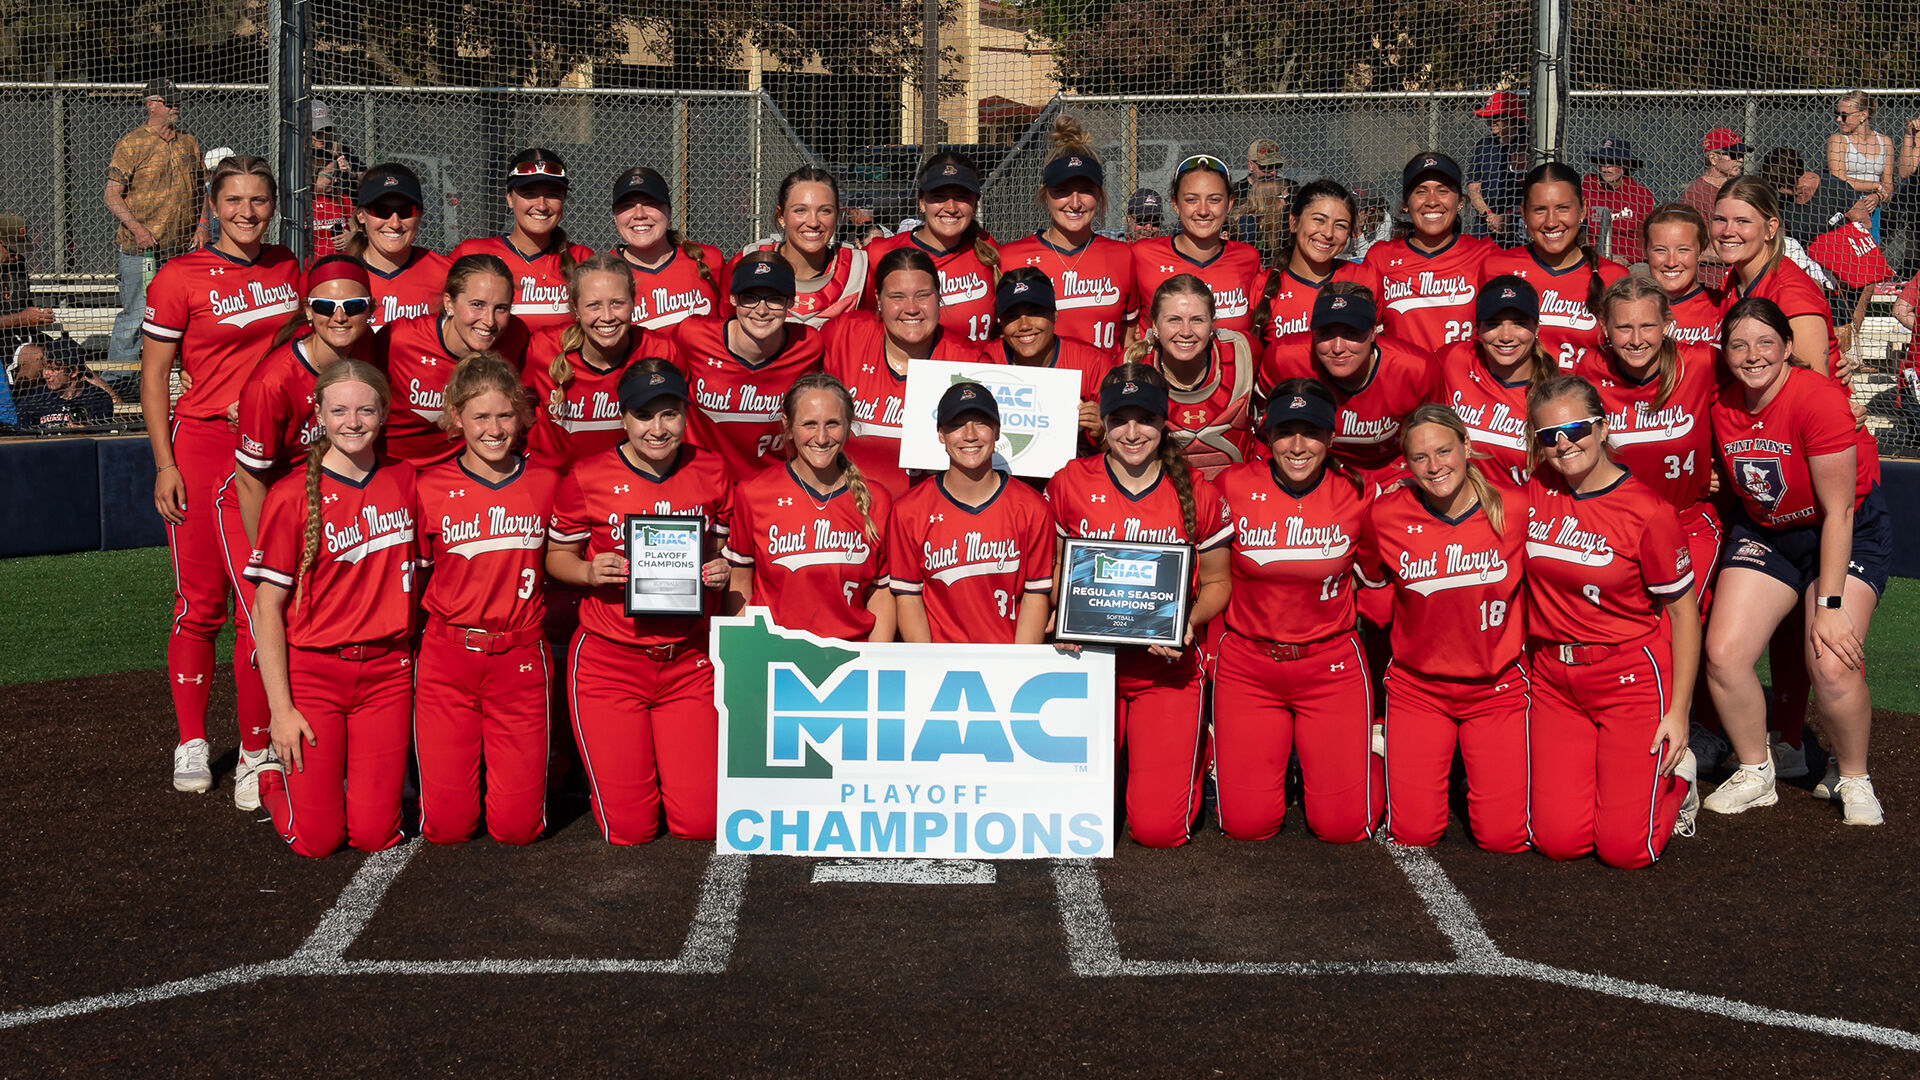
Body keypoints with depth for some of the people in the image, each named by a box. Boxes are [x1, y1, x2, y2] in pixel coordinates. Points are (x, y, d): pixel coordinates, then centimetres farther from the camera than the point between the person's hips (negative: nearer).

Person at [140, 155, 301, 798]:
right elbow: (153, 376, -2)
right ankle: (192, 743, 15)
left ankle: (258, 745, 13)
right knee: (200, 603, 2)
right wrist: (165, 465, -8)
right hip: (203, 447, -3)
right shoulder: (181, 278, -4)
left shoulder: (285, 267, 10)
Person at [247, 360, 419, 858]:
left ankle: (343, 776, 30)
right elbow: (267, 609, -7)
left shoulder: (404, 481, 4)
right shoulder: (292, 496, -8)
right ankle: (278, 774, 26)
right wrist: (281, 708, -11)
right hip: (312, 673, -3)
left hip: (387, 672, 3)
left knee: (376, 834, -2)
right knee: (318, 839, -5)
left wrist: (421, 666, 5)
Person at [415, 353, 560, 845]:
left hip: (520, 658, 1)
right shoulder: (430, 487, -1)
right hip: (447, 655, 0)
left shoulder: (546, 484, 2)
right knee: (447, 824, -2)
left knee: (517, 825, -2)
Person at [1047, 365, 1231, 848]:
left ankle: (1188, 756, 27)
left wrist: (1190, 621, -11)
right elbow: (1052, 571, 12)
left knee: (1158, 827, -8)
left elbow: (1216, 582, 9)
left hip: (1168, 666, -1)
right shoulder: (1068, 484, -1)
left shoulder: (1198, 495, -2)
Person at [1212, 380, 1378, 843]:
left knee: (1343, 825, -4)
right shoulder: (1234, 487, -7)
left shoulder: (1358, 494, -6)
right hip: (1247, 661, 1)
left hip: (1332, 663, 0)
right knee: (1247, 823, -3)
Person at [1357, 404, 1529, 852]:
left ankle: (1484, 766, 26)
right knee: (1414, 834, -5)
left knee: (1504, 837, -6)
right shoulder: (1387, 515, -10)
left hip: (1497, 688, 0)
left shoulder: (1515, 508, -12)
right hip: (1416, 687, 1)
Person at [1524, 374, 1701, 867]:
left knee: (1626, 848, -7)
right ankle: (1611, 769, 27)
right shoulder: (1534, 491, -2)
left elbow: (1683, 612, -6)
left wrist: (1677, 712, -8)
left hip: (1632, 676, -4)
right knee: (1558, 840, -4)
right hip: (1554, 679, 4)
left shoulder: (1647, 511, -13)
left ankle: (1678, 773, 23)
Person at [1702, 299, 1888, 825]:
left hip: (1845, 533, -5)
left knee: (1833, 666, -23)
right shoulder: (1722, 405, -8)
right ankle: (1755, 773, 12)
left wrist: (1829, 604, -24)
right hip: (1763, 532, 5)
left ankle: (1851, 777, 6)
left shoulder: (1820, 399, -25)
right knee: (1723, 656, -12)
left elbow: (1838, 510, -23)